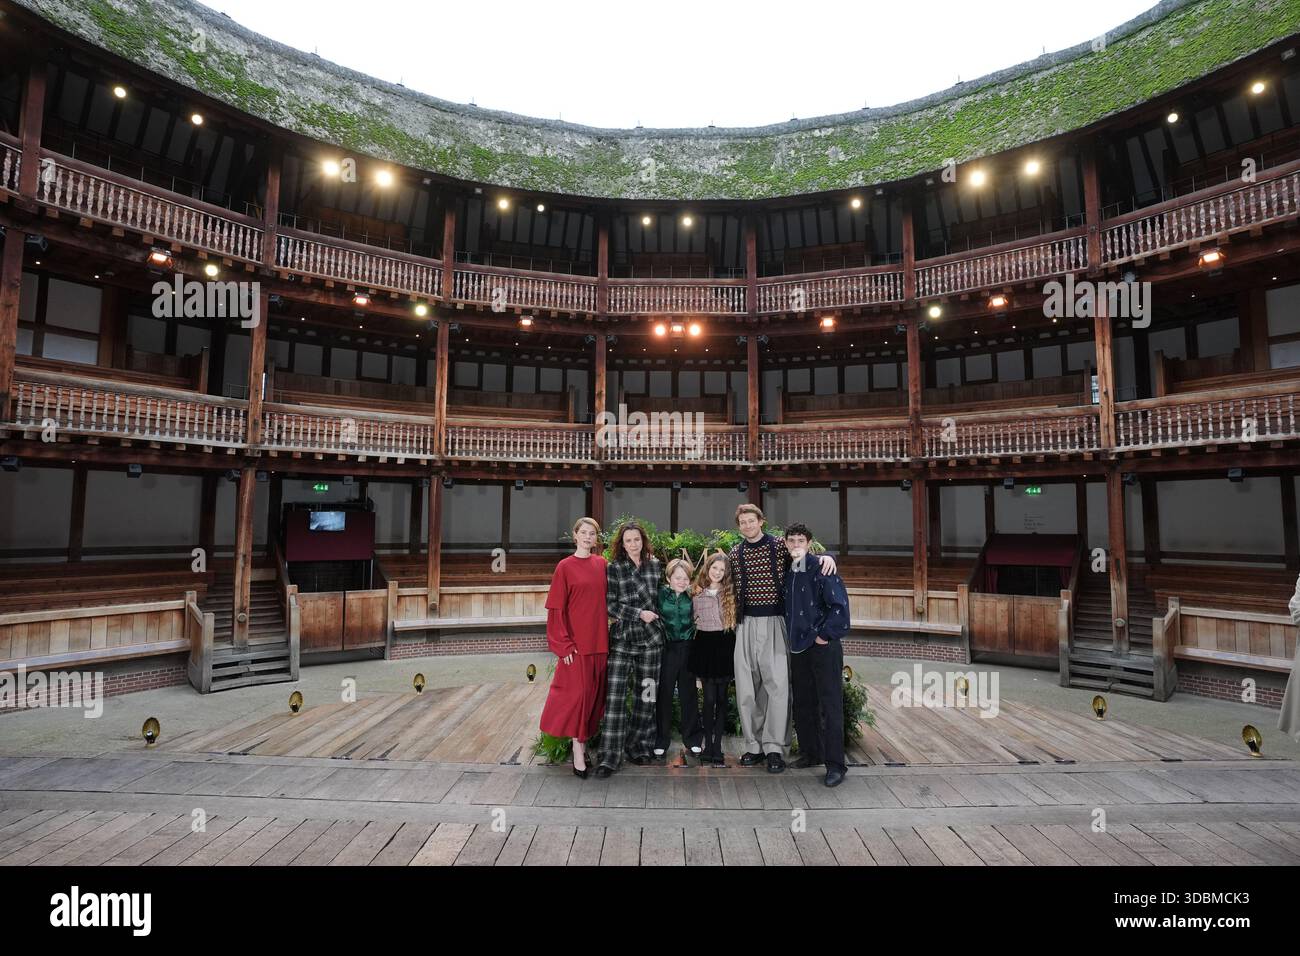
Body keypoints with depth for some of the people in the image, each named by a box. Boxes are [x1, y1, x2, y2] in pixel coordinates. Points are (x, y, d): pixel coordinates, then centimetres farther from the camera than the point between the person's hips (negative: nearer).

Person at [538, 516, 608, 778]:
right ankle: (578, 751, 7)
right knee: (577, 693, -3)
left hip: (599, 640, 5)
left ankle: (584, 742, 25)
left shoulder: (601, 564, 7)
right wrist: (564, 644, -11)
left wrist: (607, 633, 8)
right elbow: (556, 609, -7)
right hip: (576, 642, -5)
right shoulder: (565, 567, -6)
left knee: (595, 693, 11)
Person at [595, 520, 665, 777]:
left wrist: (656, 617, 9)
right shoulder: (614, 568, -1)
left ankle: (640, 747, 24)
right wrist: (639, 614, -10)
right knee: (615, 696, -7)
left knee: (645, 694, 8)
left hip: (651, 638, 3)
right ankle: (610, 756, 0)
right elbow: (610, 605, -5)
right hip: (622, 638, -3)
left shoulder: (656, 566, 8)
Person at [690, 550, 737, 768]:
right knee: (709, 697, 0)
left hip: (724, 645, 0)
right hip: (705, 644, 0)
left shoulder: (730, 591, 3)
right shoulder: (696, 592, 4)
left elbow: (738, 617, 3)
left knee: (722, 696, 5)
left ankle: (717, 745, 13)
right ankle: (708, 744, 11)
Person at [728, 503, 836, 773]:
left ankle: (774, 748, 1)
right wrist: (733, 620, 11)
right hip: (746, 624, 3)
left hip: (774, 622, -3)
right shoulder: (734, 555, 10)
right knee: (746, 687, 4)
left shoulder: (779, 547, 2)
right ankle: (754, 746, 16)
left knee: (777, 684, -9)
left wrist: (826, 556, -13)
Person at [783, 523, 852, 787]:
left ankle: (835, 764, 5)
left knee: (829, 706, -3)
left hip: (823, 646, -7)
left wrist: (825, 634, -13)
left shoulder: (822, 570, -11)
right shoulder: (787, 573, 9)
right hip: (798, 647, 7)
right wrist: (791, 636, 13)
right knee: (803, 704, 14)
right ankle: (810, 753, 29)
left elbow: (840, 606, -16)